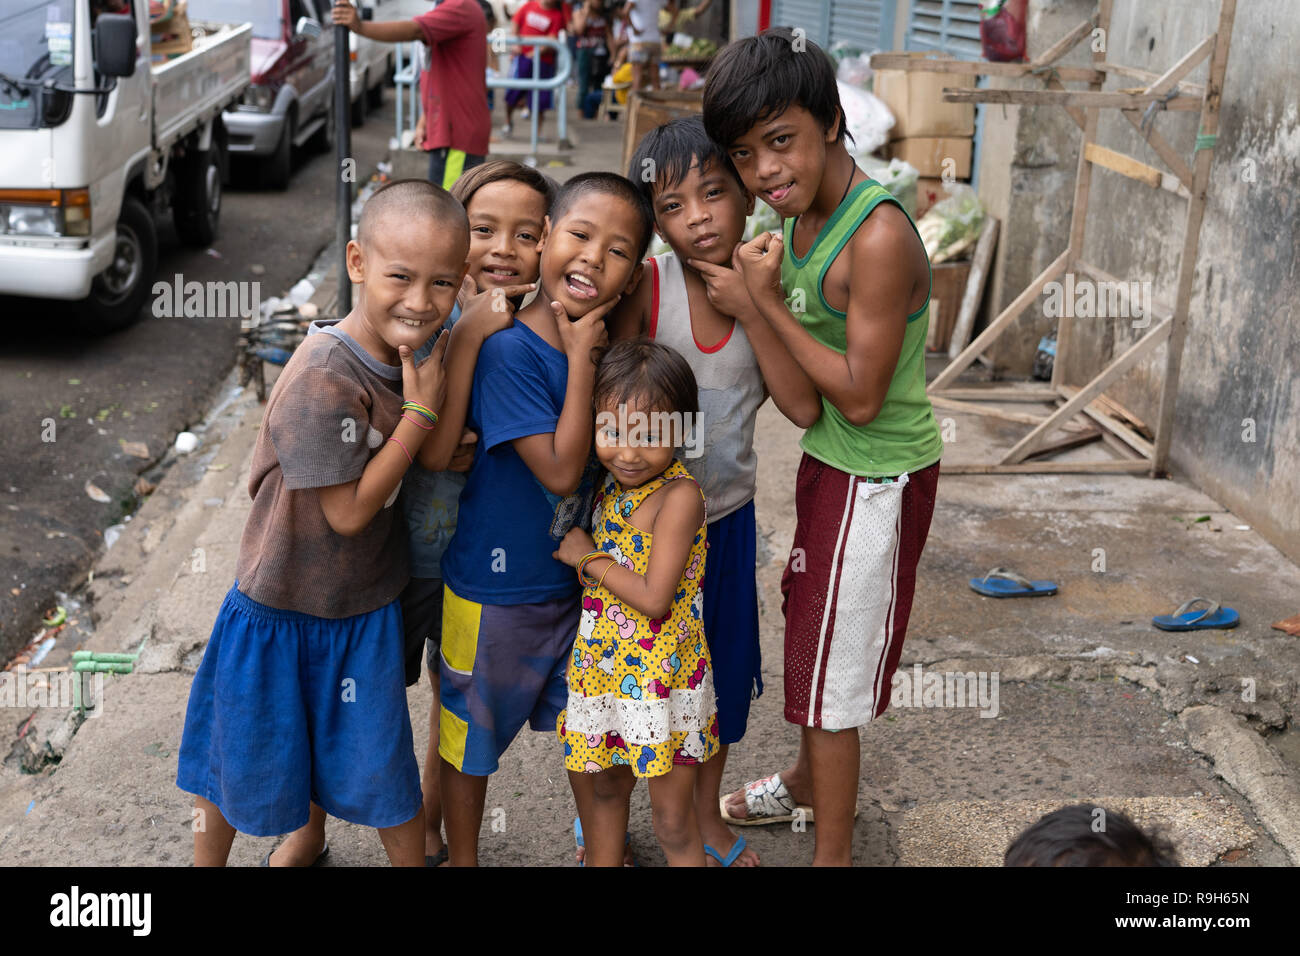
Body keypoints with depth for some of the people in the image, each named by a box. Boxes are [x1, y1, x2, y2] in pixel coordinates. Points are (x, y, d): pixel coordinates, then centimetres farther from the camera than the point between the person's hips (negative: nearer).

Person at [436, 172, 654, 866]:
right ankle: (463, 858, 38)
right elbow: (561, 471, -29)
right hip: (495, 589, -6)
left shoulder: (606, 339, -5)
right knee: (471, 732, 16)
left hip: (579, 575, 6)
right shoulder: (508, 350, -25)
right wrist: (581, 359, -28)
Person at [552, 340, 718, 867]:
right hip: (603, 668, 7)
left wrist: (587, 556, -15)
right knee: (603, 788, 24)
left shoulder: (679, 495, -21)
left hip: (662, 679, -7)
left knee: (672, 821, 5)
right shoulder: (610, 484, 1)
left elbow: (653, 597, -25)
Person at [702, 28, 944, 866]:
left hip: (878, 479, -9)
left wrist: (769, 303, -23)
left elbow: (860, 396, -25)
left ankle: (833, 853, 25)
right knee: (811, 628, 27)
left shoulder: (879, 237, -28)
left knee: (833, 667, 5)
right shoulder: (805, 211, 0)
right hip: (831, 459, 9)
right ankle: (812, 782, 52)